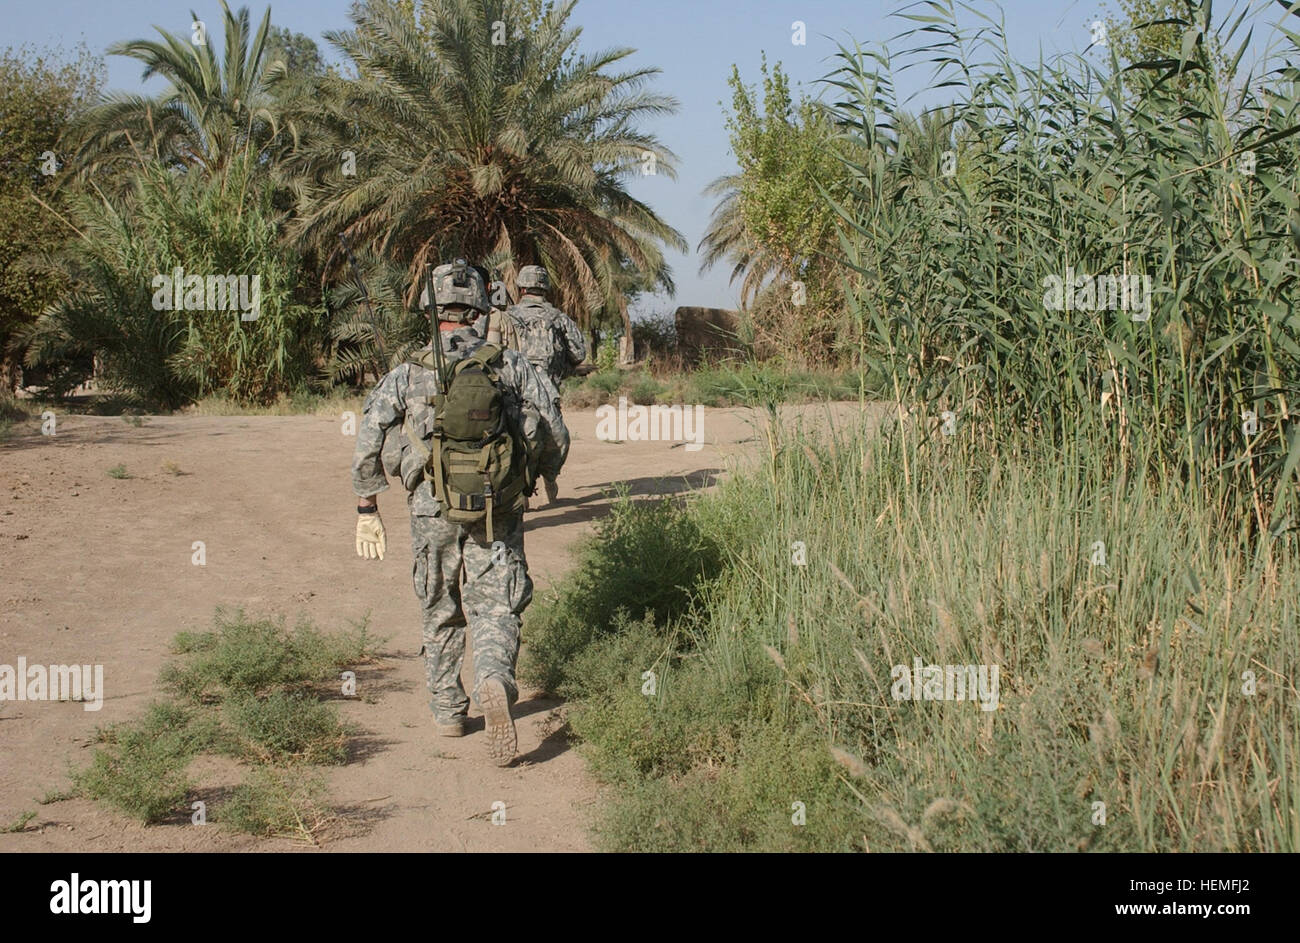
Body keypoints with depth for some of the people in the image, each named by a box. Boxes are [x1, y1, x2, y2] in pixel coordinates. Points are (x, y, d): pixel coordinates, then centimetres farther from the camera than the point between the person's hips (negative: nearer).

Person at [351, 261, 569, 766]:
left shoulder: (406, 374, 0)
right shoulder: (511, 367, 1)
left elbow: (367, 444, -3)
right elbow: (555, 436, 1)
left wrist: (367, 510, 5)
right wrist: (541, 475, 21)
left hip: (434, 512, 1)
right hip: (499, 513, 0)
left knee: (440, 614, 19)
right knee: (494, 611, 1)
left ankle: (448, 711, 29)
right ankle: (494, 682, -29)